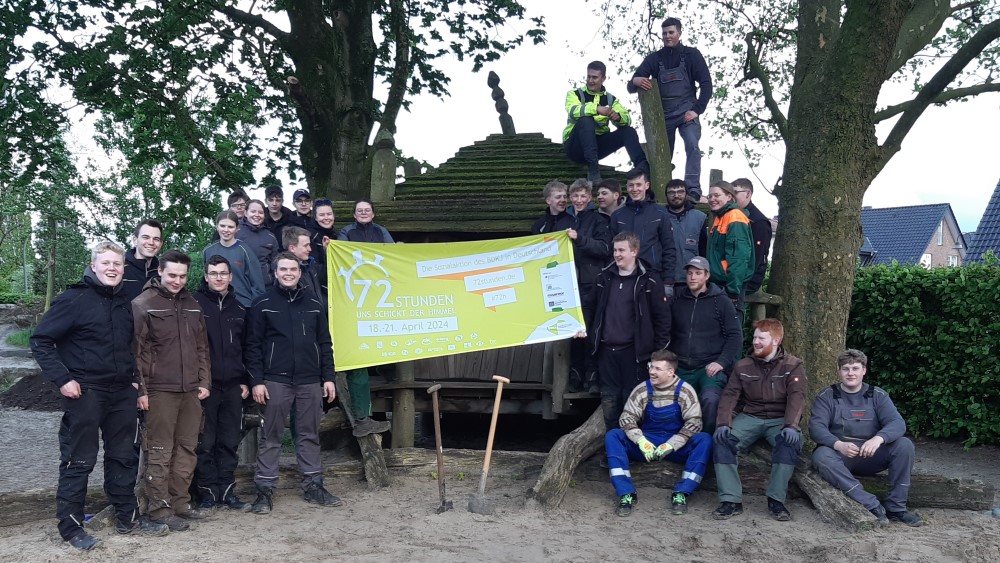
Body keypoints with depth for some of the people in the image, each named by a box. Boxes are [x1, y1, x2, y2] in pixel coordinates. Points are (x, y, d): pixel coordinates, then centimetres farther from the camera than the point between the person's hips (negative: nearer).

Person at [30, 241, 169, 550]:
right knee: (78, 461, 1)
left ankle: (128, 518, 24)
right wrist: (62, 379, -17)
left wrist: (134, 378, 13)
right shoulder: (74, 299, -10)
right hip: (85, 392, -6)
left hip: (122, 392, 7)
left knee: (124, 457, 13)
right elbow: (41, 340, -11)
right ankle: (70, 526, 12)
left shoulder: (125, 302, 10)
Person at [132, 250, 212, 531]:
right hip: (160, 390, -6)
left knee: (187, 448, 11)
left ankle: (180, 502, 21)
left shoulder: (192, 305, 14)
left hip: (191, 391, 6)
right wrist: (141, 390, -12)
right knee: (160, 452, 0)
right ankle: (160, 508, 8)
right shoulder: (143, 305, -5)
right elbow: (137, 351, -9)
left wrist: (204, 381, 10)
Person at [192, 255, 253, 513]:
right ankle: (208, 492, 11)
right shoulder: (195, 303, -1)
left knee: (229, 442, 9)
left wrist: (245, 381, 10)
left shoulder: (238, 308, 13)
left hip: (233, 385, 4)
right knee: (205, 442, 1)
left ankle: (227, 490, 17)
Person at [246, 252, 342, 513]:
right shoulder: (262, 305, 2)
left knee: (310, 435, 9)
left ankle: (313, 486, 17)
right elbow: (253, 346, -1)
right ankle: (264, 489, 9)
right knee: (270, 437, 2)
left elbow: (325, 344, 13)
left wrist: (328, 377, 7)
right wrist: (256, 381, -8)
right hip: (275, 381, -3)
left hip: (310, 381, 3)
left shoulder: (313, 304, 12)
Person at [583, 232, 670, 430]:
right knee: (609, 399, 9)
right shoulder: (604, 278, 10)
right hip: (606, 350, 5)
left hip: (633, 352, -5)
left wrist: (658, 349, -7)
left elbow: (662, 317, -5)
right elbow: (589, 305, 20)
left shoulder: (648, 281, -5)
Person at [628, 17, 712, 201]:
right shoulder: (654, 58, 6)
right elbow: (630, 87, 2)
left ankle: (693, 191, -29)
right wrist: (635, 81, -23)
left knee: (692, 146, -24)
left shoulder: (691, 55, 2)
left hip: (686, 111, -3)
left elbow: (706, 84, -1)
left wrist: (697, 110, -13)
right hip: (663, 113, 3)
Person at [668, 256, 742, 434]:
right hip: (681, 368, 4)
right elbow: (668, 334, 17)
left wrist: (721, 362, -11)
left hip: (709, 367, -4)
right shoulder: (677, 300, 12)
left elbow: (735, 336, 0)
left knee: (710, 399, -29)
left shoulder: (720, 301, 3)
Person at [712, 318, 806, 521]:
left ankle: (776, 500, -25)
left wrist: (791, 426, -30)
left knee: (790, 440, -36)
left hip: (779, 420, -2)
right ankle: (731, 500, -25)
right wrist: (723, 423, -19)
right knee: (722, 439, -27)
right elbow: (730, 395, -1)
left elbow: (797, 397, -13)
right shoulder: (743, 366, 7)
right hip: (749, 417, 2)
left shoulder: (793, 366, 0)